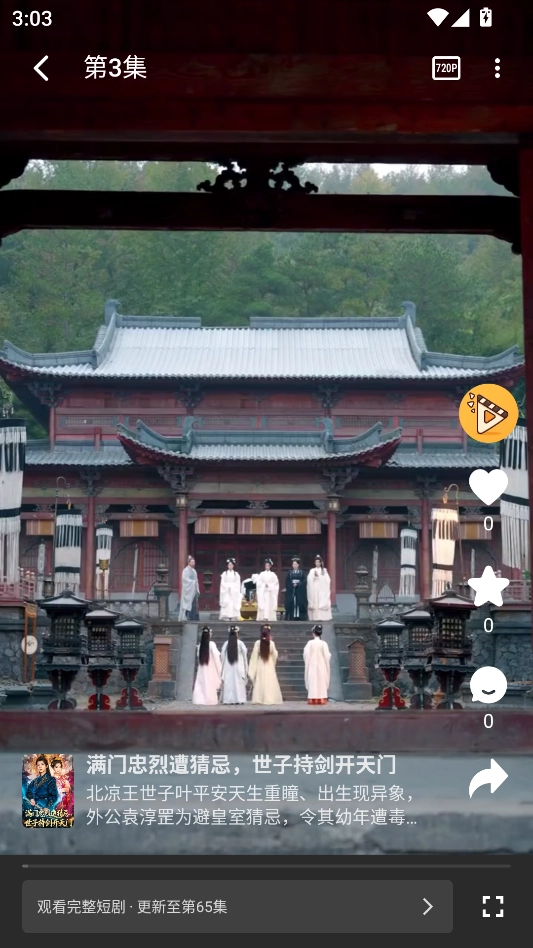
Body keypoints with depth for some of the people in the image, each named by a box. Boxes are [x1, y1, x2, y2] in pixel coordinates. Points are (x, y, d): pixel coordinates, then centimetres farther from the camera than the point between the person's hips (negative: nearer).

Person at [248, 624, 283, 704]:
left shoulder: (258, 643, -7)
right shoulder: (271, 643, -8)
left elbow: (254, 656, -4)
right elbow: (275, 655, -1)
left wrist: (252, 669, 3)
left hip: (260, 666, 1)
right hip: (269, 666, -1)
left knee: (260, 683, 6)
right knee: (270, 683, 3)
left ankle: (259, 699, 3)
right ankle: (270, 699, -2)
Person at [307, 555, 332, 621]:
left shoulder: (324, 570, 9)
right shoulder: (312, 571, 13)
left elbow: (327, 579, -3)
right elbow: (309, 579, 2)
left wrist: (318, 576, -9)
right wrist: (314, 576, -15)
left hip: (322, 590, -1)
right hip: (314, 589, 1)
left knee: (322, 603, -10)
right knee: (314, 602, -6)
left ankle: (322, 617, -11)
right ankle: (314, 617, -6)